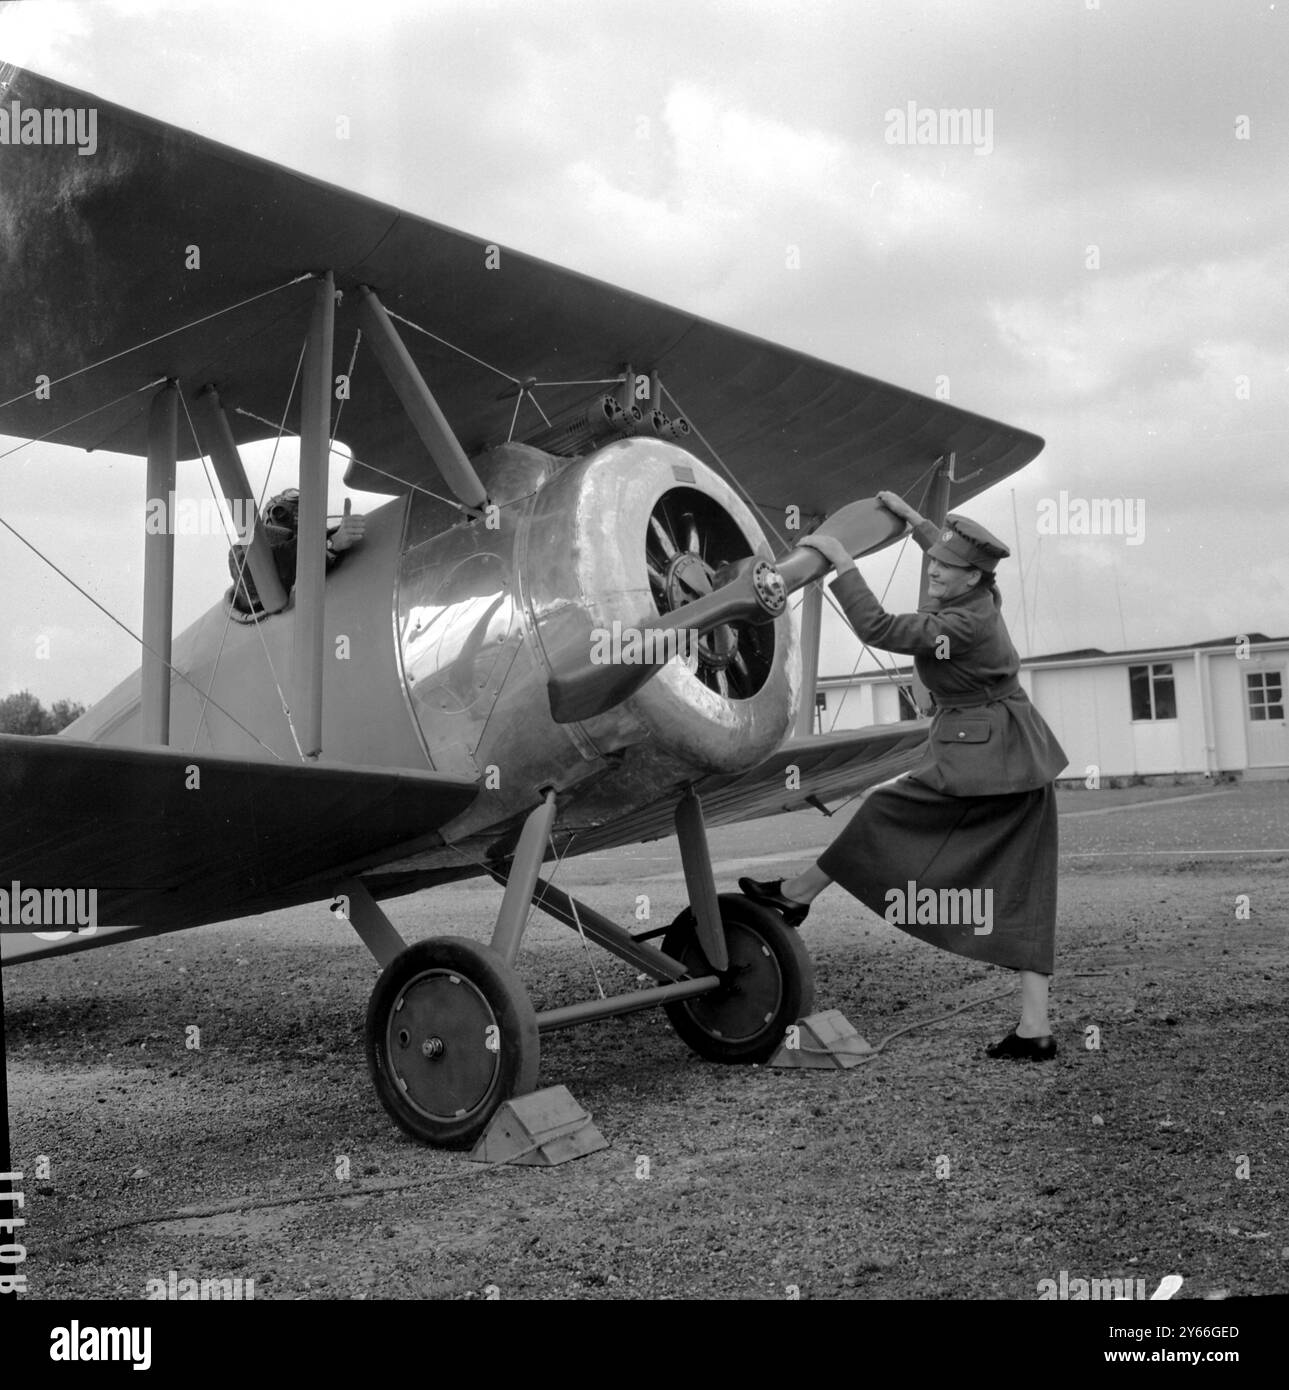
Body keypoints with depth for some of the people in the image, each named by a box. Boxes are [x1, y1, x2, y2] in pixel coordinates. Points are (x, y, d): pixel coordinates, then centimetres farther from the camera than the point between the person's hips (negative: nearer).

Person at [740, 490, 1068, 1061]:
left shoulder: (965, 624, -18)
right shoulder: (981, 599, 8)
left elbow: (879, 628, -23)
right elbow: (954, 564, 31)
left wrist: (841, 562, -20)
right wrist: (911, 517, 34)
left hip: (981, 755, -10)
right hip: (1022, 762, 10)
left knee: (885, 809, 4)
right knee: (1023, 893, 6)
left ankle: (798, 893, 18)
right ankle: (1034, 1027, 6)